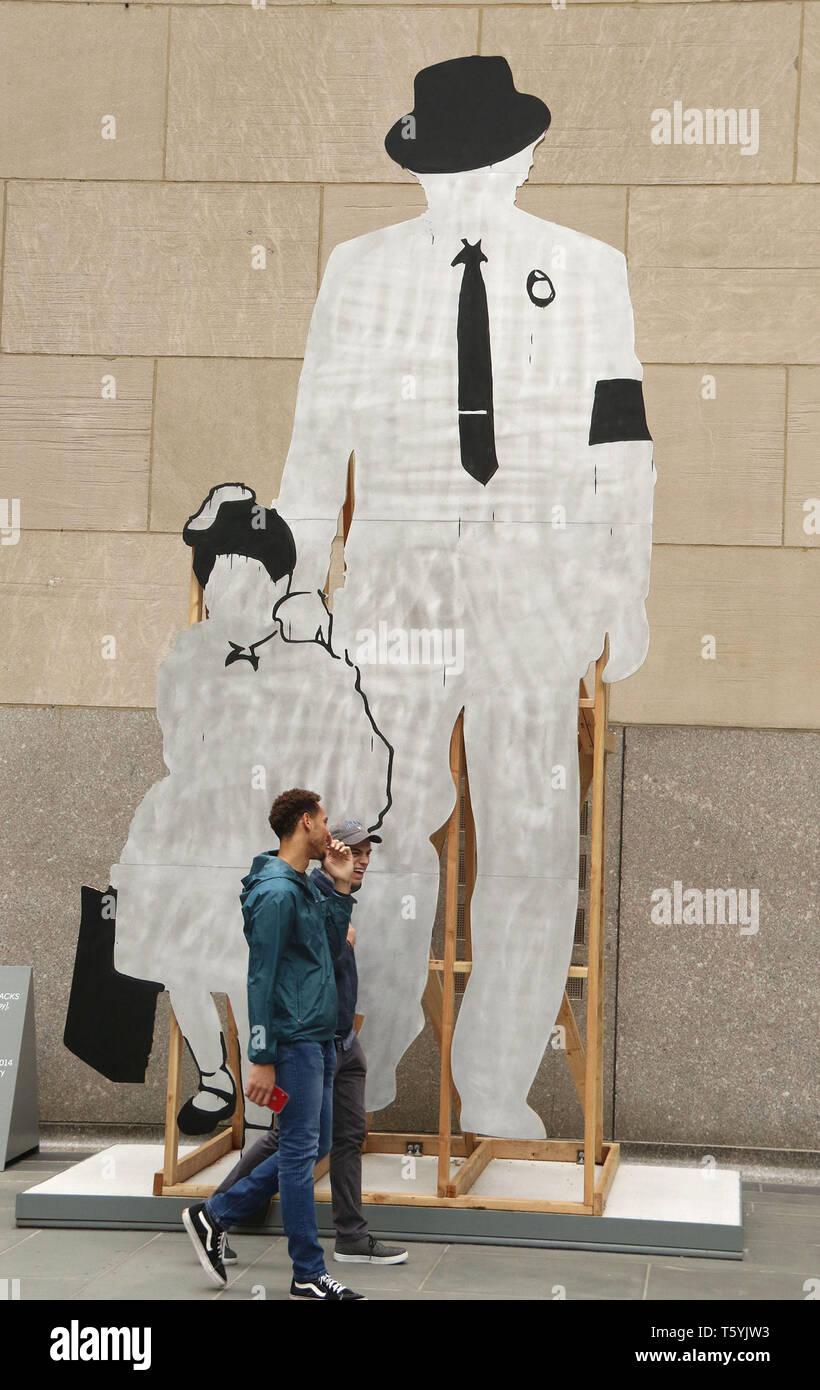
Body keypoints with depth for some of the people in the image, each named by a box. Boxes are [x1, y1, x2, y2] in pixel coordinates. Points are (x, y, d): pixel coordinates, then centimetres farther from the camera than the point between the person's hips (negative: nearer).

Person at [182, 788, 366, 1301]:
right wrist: (262, 1060, -19)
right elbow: (261, 980, -18)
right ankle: (309, 1273, 7)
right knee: (301, 1151, -2)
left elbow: (331, 949, 17)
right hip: (295, 1040, -10)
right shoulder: (276, 892, -16)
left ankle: (216, 1215, 23)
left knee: (312, 1146, 16)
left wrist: (342, 886, 8)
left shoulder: (307, 887, 14)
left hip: (319, 1038, 10)